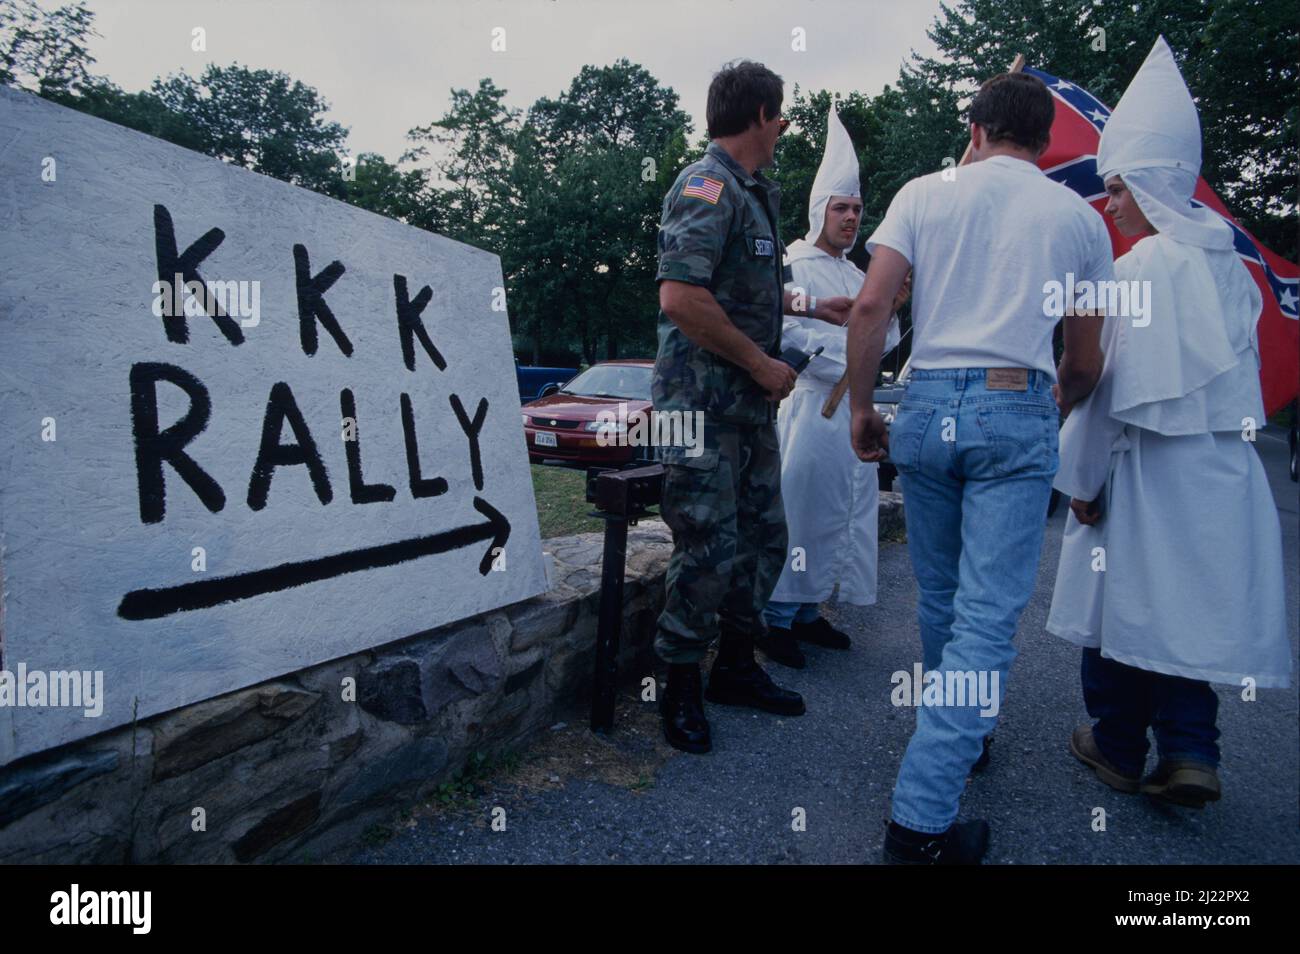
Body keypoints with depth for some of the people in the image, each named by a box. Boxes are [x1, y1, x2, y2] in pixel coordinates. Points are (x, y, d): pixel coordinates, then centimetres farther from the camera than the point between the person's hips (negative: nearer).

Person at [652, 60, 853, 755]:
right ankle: (681, 690, 14)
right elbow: (681, 297, -25)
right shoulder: (707, 187, -12)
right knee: (710, 550, -5)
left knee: (764, 538, 14)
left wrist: (813, 308, 34)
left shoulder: (752, 194, 20)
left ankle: (736, 669, 30)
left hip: (752, 406, 10)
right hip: (703, 404, -10)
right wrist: (763, 363, -17)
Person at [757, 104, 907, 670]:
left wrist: (891, 313, 0)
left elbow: (880, 345, 20)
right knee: (798, 511, -7)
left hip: (853, 410, 8)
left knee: (840, 514, 9)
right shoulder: (794, 265, -4)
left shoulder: (856, 274, 20)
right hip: (811, 406, -8)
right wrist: (849, 368, -13)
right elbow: (791, 335, -15)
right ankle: (777, 619, 3)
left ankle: (807, 611, 20)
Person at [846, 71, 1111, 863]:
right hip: (1017, 413, -1)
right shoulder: (1079, 217, 10)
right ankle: (923, 818, -4)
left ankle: (960, 737, 38)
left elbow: (871, 306, -4)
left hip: (928, 407, 2)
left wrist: (861, 408, 4)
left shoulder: (924, 193, 9)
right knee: (988, 614, -2)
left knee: (940, 597, 17)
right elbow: (1084, 365, 12)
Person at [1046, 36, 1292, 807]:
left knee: (1128, 597, 7)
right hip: (1223, 466, 7)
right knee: (1189, 606, 13)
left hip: (1147, 468, -6)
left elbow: (1106, 382, -15)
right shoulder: (1230, 265, 9)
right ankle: (1191, 751, 11)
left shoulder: (1139, 266, -14)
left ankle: (1118, 748, 21)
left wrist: (1083, 480, -9)